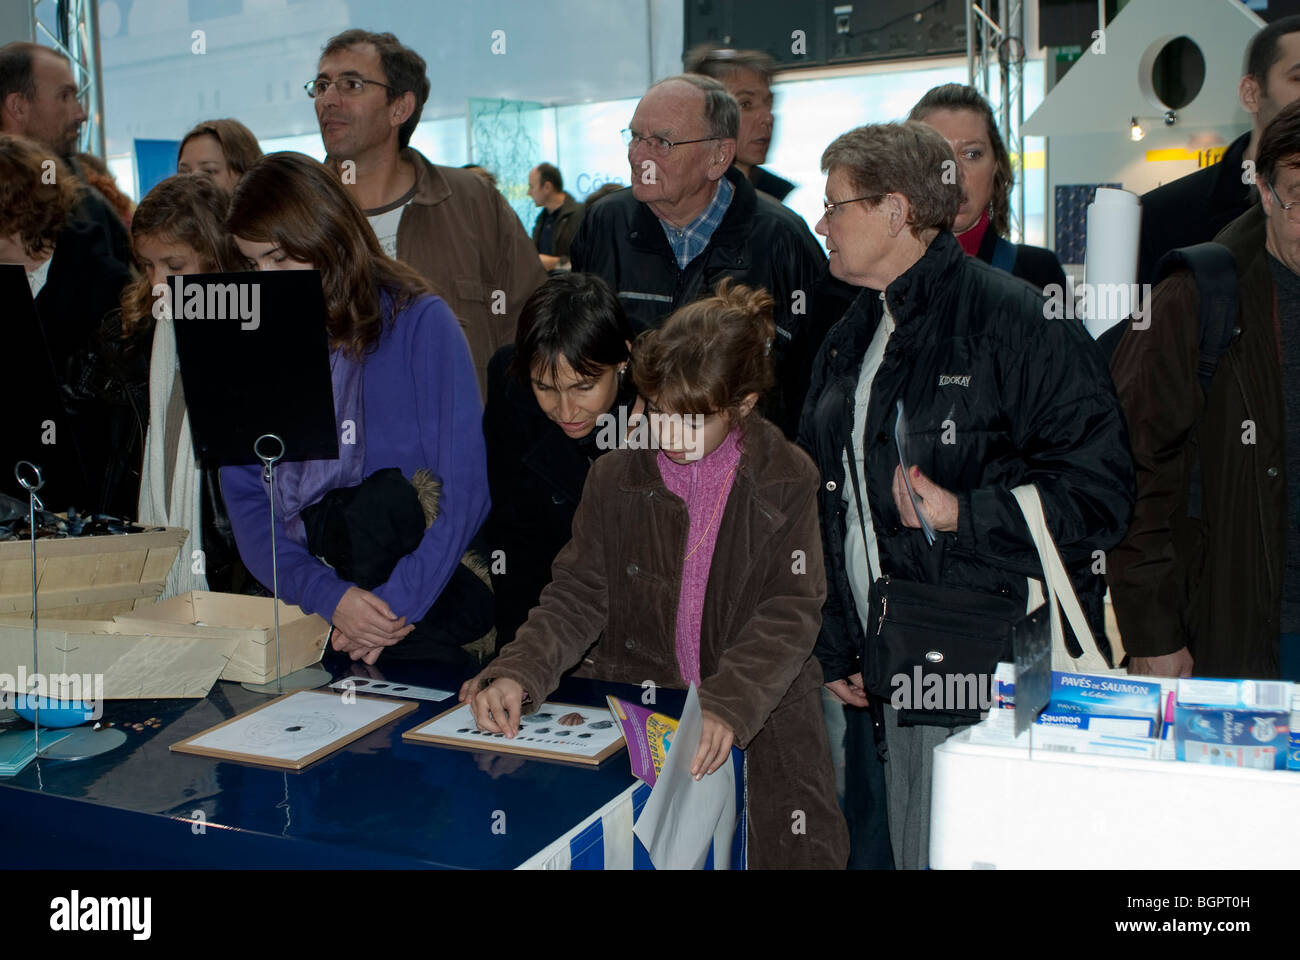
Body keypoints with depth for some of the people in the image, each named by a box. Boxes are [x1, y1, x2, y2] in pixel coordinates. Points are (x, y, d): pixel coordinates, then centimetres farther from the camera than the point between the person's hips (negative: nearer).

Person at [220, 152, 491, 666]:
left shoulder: (420, 323, -1)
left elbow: (466, 489, -8)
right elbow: (242, 494, 2)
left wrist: (396, 601, -20)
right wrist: (327, 594, -15)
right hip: (296, 599, 2)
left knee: (389, 494, -31)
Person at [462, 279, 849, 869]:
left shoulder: (787, 480, -4)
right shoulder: (616, 476, 2)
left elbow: (789, 614, -10)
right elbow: (579, 595, 0)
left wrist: (725, 705, -25)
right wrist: (518, 672, -18)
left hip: (757, 718, -1)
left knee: (797, 852, -13)